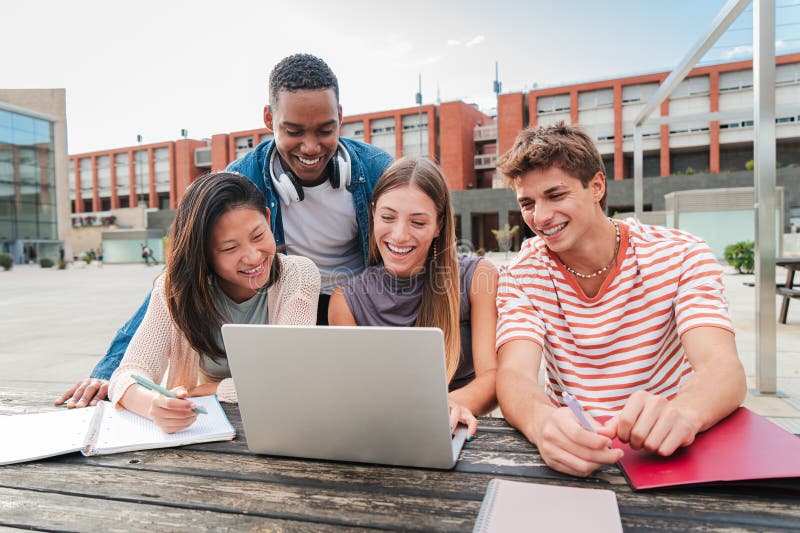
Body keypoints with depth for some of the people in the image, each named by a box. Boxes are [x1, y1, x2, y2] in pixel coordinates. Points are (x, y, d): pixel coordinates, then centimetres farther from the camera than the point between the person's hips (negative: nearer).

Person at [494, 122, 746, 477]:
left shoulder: (681, 255, -7)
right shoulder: (523, 274, -6)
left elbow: (724, 369, -20)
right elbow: (514, 375, -20)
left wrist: (681, 413, -42)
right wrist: (543, 422, -42)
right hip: (571, 458, 1)